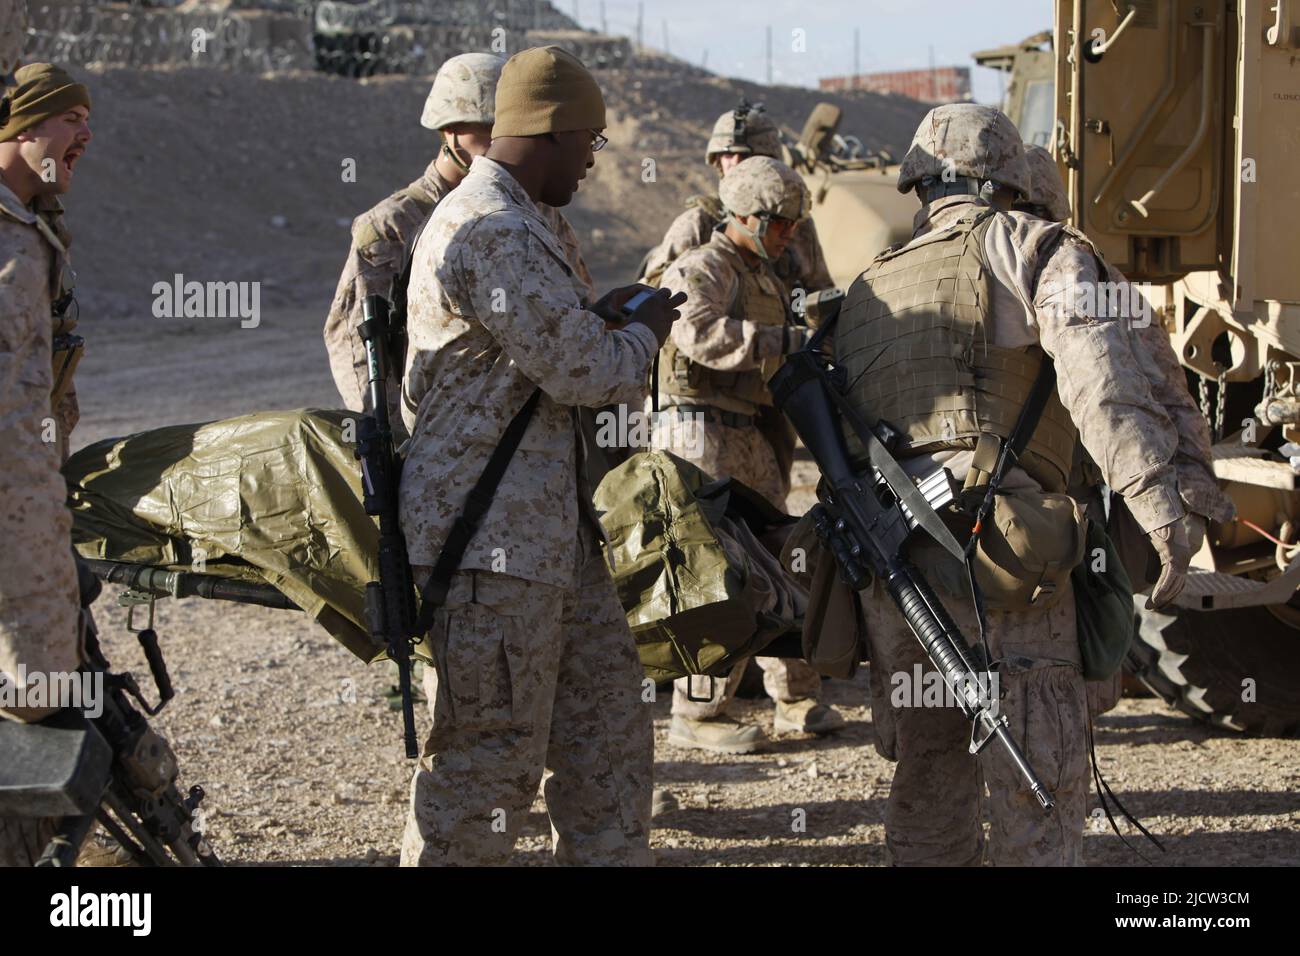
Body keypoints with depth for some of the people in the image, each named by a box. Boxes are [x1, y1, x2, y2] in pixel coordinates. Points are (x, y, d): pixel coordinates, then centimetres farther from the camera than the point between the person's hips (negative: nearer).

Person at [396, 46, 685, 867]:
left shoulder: (506, 222, 16)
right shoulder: (492, 231, -19)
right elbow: (583, 372, -20)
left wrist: (601, 316, 13)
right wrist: (646, 329, 0)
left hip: (551, 530, 11)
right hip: (491, 542, -11)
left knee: (608, 722, 15)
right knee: (490, 757, -2)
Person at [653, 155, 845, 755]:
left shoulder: (764, 278, 20)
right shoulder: (701, 269, -9)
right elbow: (702, 335, -30)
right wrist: (787, 341, -30)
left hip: (752, 442, 9)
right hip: (704, 439, -9)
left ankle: (797, 700, 21)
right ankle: (696, 715, -2)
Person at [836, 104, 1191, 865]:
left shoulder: (867, 294, 26)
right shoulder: (1031, 248, 7)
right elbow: (1098, 371, -11)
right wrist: (1158, 501, -19)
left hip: (883, 557, 6)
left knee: (928, 773, 17)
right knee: (1039, 784, -4)